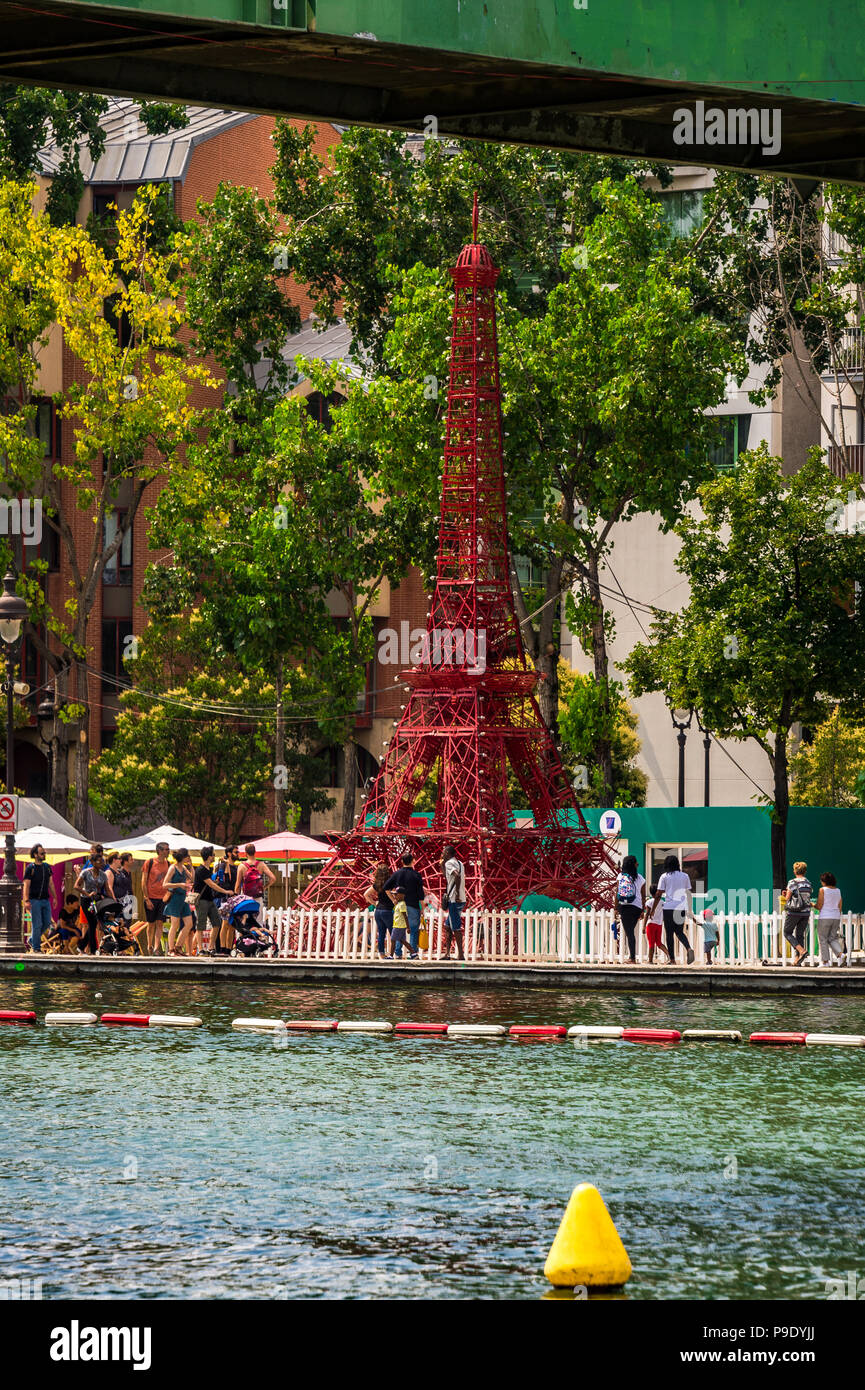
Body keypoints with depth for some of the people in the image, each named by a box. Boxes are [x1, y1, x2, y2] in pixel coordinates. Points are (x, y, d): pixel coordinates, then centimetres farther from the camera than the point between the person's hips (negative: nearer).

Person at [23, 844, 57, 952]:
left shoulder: (47, 867, 12)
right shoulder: (30, 868, -6)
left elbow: (51, 883, 18)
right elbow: (26, 886, -9)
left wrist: (54, 898, 14)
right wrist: (26, 901, -18)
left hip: (45, 900, 6)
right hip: (34, 900, -6)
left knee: (47, 923, 6)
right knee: (37, 924, -6)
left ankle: (32, 940, 25)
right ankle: (36, 947, 2)